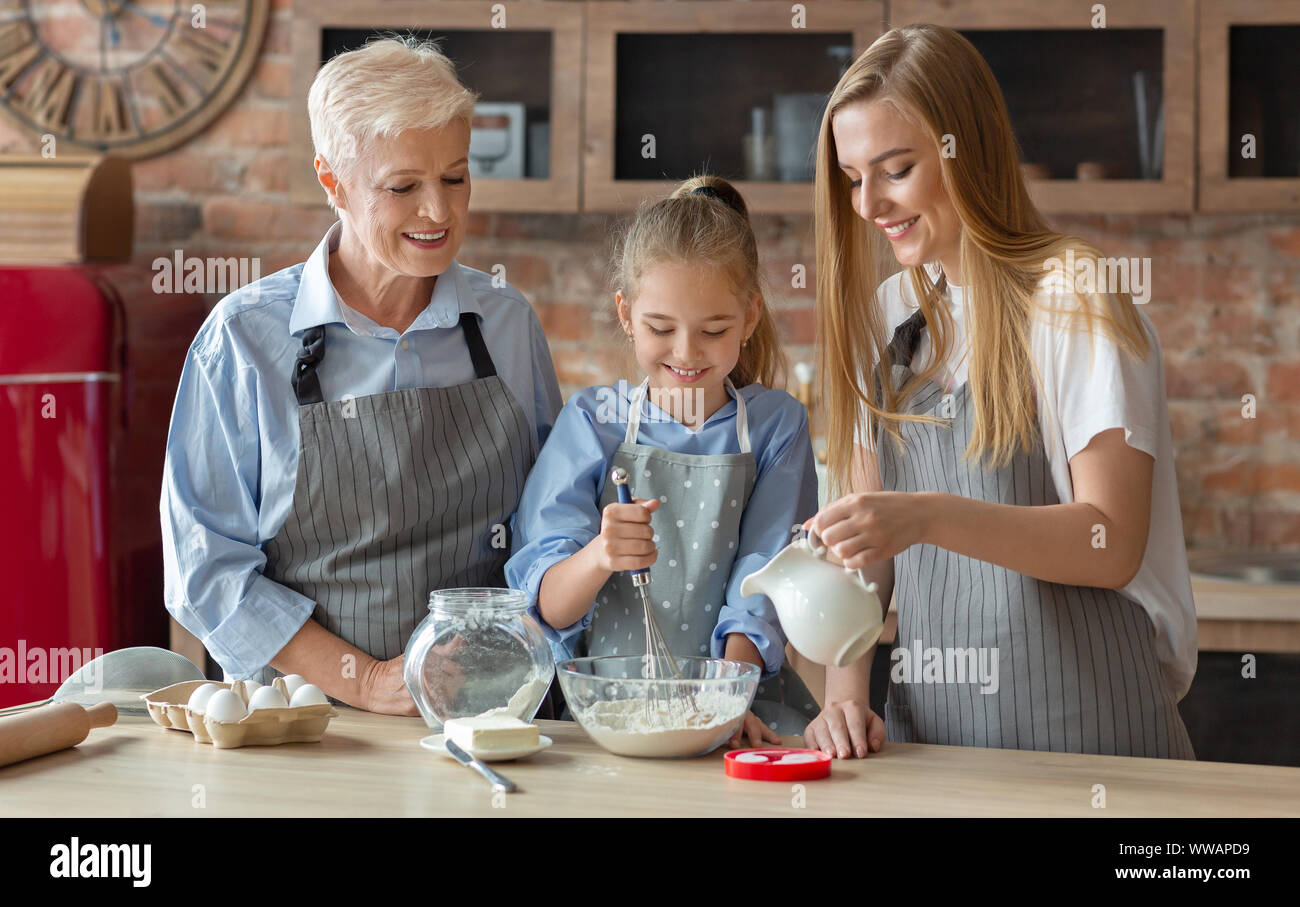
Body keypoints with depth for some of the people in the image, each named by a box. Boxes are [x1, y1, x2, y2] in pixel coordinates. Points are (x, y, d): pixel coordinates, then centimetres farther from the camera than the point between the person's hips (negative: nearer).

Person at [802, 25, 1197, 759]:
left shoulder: (1075, 301, -9)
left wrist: (930, 517, -30)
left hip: (1078, 726, -5)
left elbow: (1112, 544, -17)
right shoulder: (888, 316, 10)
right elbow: (865, 540, 9)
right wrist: (846, 690, -6)